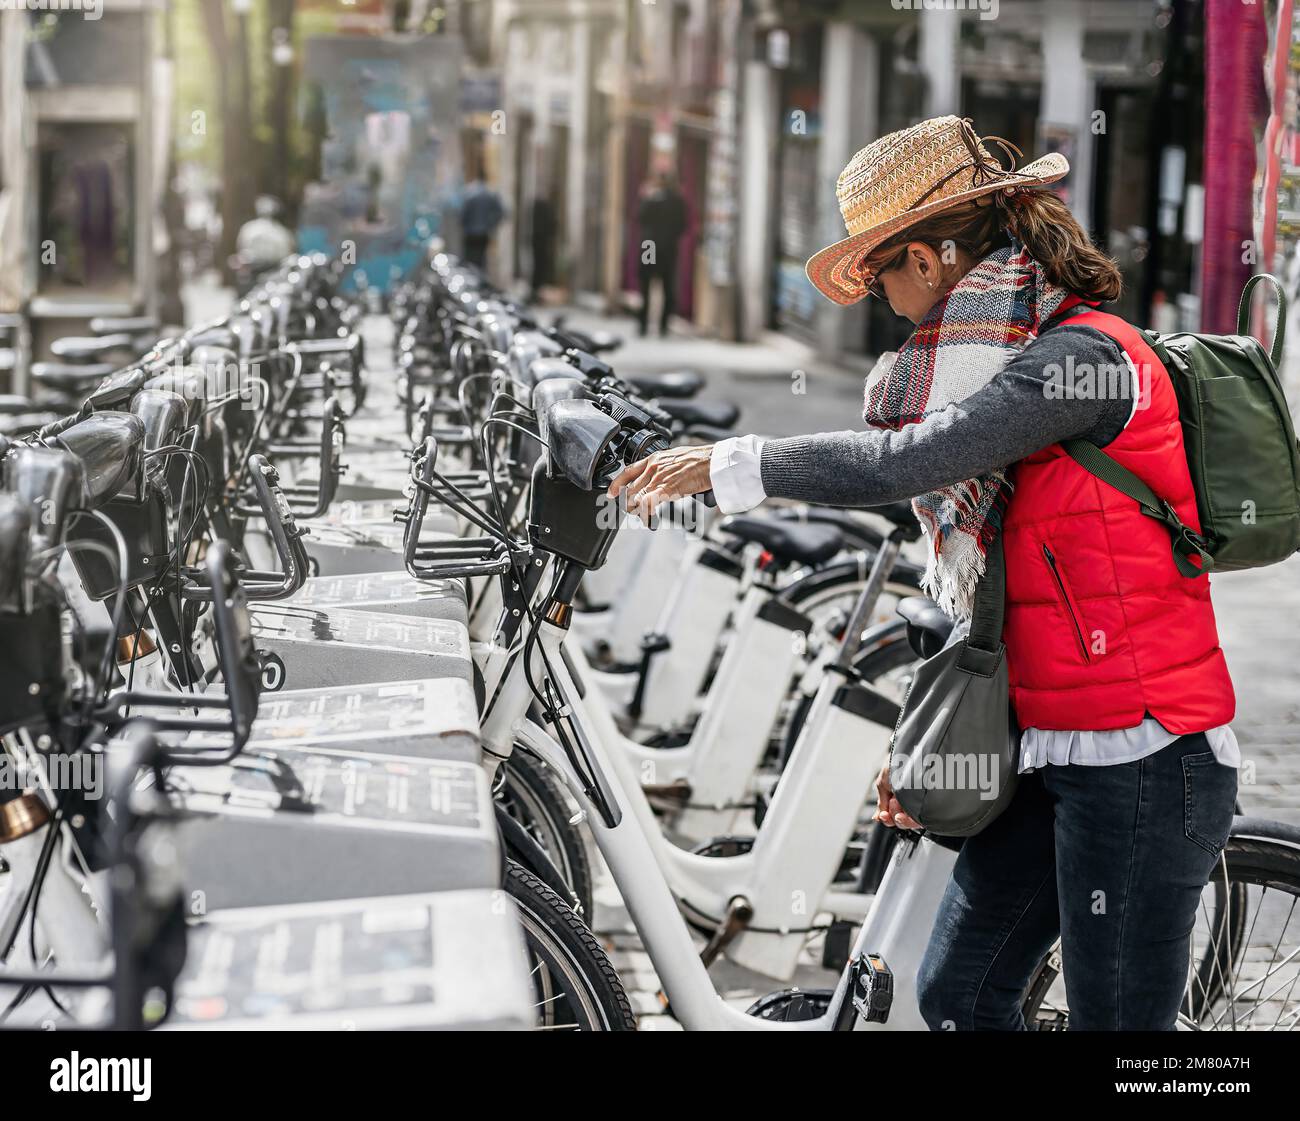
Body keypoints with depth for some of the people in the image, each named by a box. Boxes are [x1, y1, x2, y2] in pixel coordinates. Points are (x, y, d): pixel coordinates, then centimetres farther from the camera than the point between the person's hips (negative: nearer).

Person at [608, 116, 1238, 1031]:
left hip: (1142, 759, -10)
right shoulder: (1027, 361, 16)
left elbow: (904, 461, -30)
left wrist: (726, 464, -21)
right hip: (1051, 752, 10)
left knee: (1117, 1019, -1)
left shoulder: (1084, 355, -16)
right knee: (957, 994, 12)